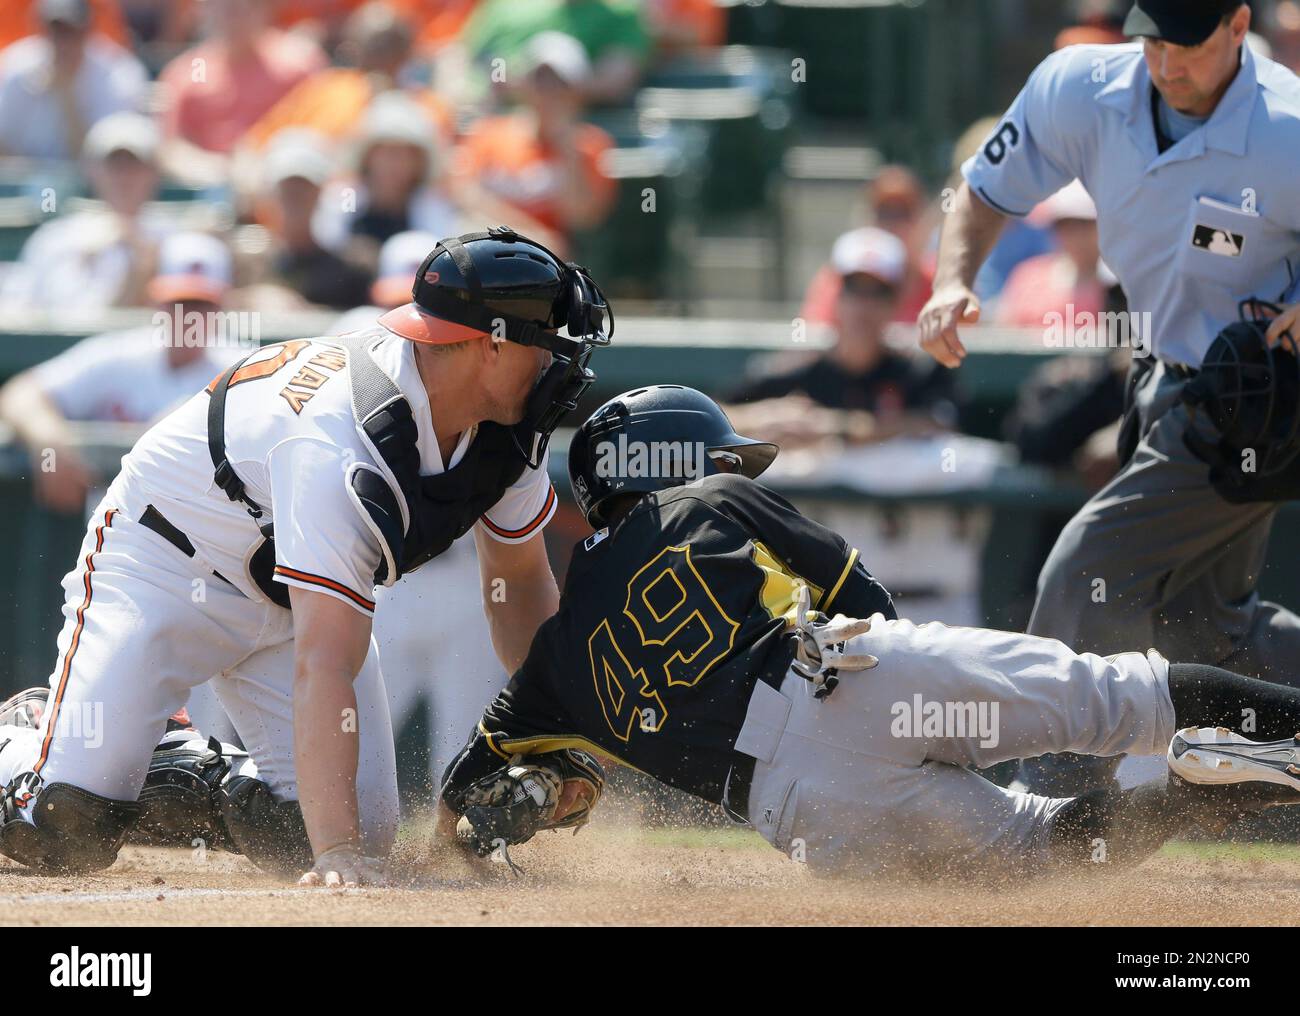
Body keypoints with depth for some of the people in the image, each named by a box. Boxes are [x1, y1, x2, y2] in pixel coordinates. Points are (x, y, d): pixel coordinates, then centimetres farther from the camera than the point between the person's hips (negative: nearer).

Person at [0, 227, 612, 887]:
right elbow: (323, 667, -46)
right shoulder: (342, 446, -40)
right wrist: (337, 855, -52)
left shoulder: (506, 428, -15)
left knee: (365, 829, -11)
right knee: (67, 831, -20)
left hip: (293, 594, 7)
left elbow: (520, 583, 2)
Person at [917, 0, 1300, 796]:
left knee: (1084, 585, -9)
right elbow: (988, 192, 3)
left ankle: (1052, 811, 6)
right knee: (1198, 616, 14)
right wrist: (954, 280, -16)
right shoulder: (1082, 90, -12)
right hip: (1169, 378, 7)